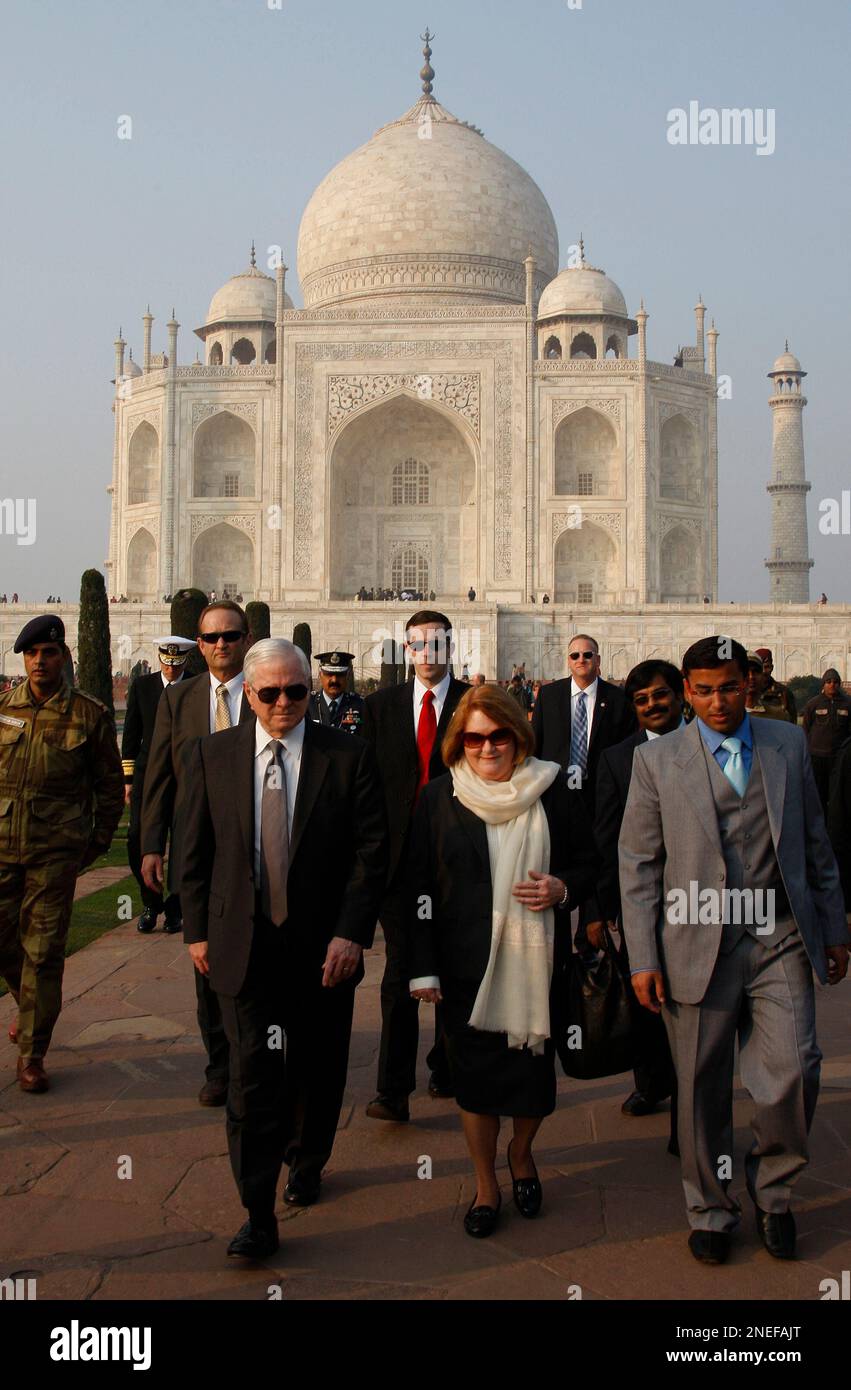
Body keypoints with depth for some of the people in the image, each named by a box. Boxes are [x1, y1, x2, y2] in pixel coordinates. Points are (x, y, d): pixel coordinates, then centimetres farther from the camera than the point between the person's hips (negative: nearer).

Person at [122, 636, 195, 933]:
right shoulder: (141, 686, 7)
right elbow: (131, 734, 9)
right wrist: (128, 779, 6)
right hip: (147, 773, 2)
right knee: (138, 839, -6)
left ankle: (174, 909, 16)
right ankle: (151, 903, 13)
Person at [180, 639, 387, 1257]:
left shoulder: (349, 756, -6)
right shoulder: (213, 755, 1)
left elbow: (372, 852, -6)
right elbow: (196, 852, 6)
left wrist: (351, 934, -12)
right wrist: (197, 929, 4)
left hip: (324, 948, 0)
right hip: (244, 946, 0)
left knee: (318, 1071, 16)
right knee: (254, 1075, -4)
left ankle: (307, 1163, 42)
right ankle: (259, 1216, 5)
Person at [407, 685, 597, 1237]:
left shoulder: (551, 791, 0)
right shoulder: (440, 797, 0)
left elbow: (587, 861, 9)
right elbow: (420, 885, 1)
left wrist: (563, 888, -14)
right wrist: (423, 967, -4)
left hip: (536, 959, 0)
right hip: (467, 962, 0)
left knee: (534, 1065, 6)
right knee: (474, 1071, 5)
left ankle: (522, 1154, 38)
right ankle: (486, 1184, 28)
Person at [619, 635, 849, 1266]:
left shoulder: (789, 744, 7)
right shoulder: (657, 760, 0)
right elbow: (638, 865, 1)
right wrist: (644, 959, -3)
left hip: (780, 942, 1)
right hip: (699, 948, -1)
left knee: (795, 1072, -5)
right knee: (703, 1091, 7)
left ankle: (773, 1191, 23)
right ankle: (712, 1212, 29)